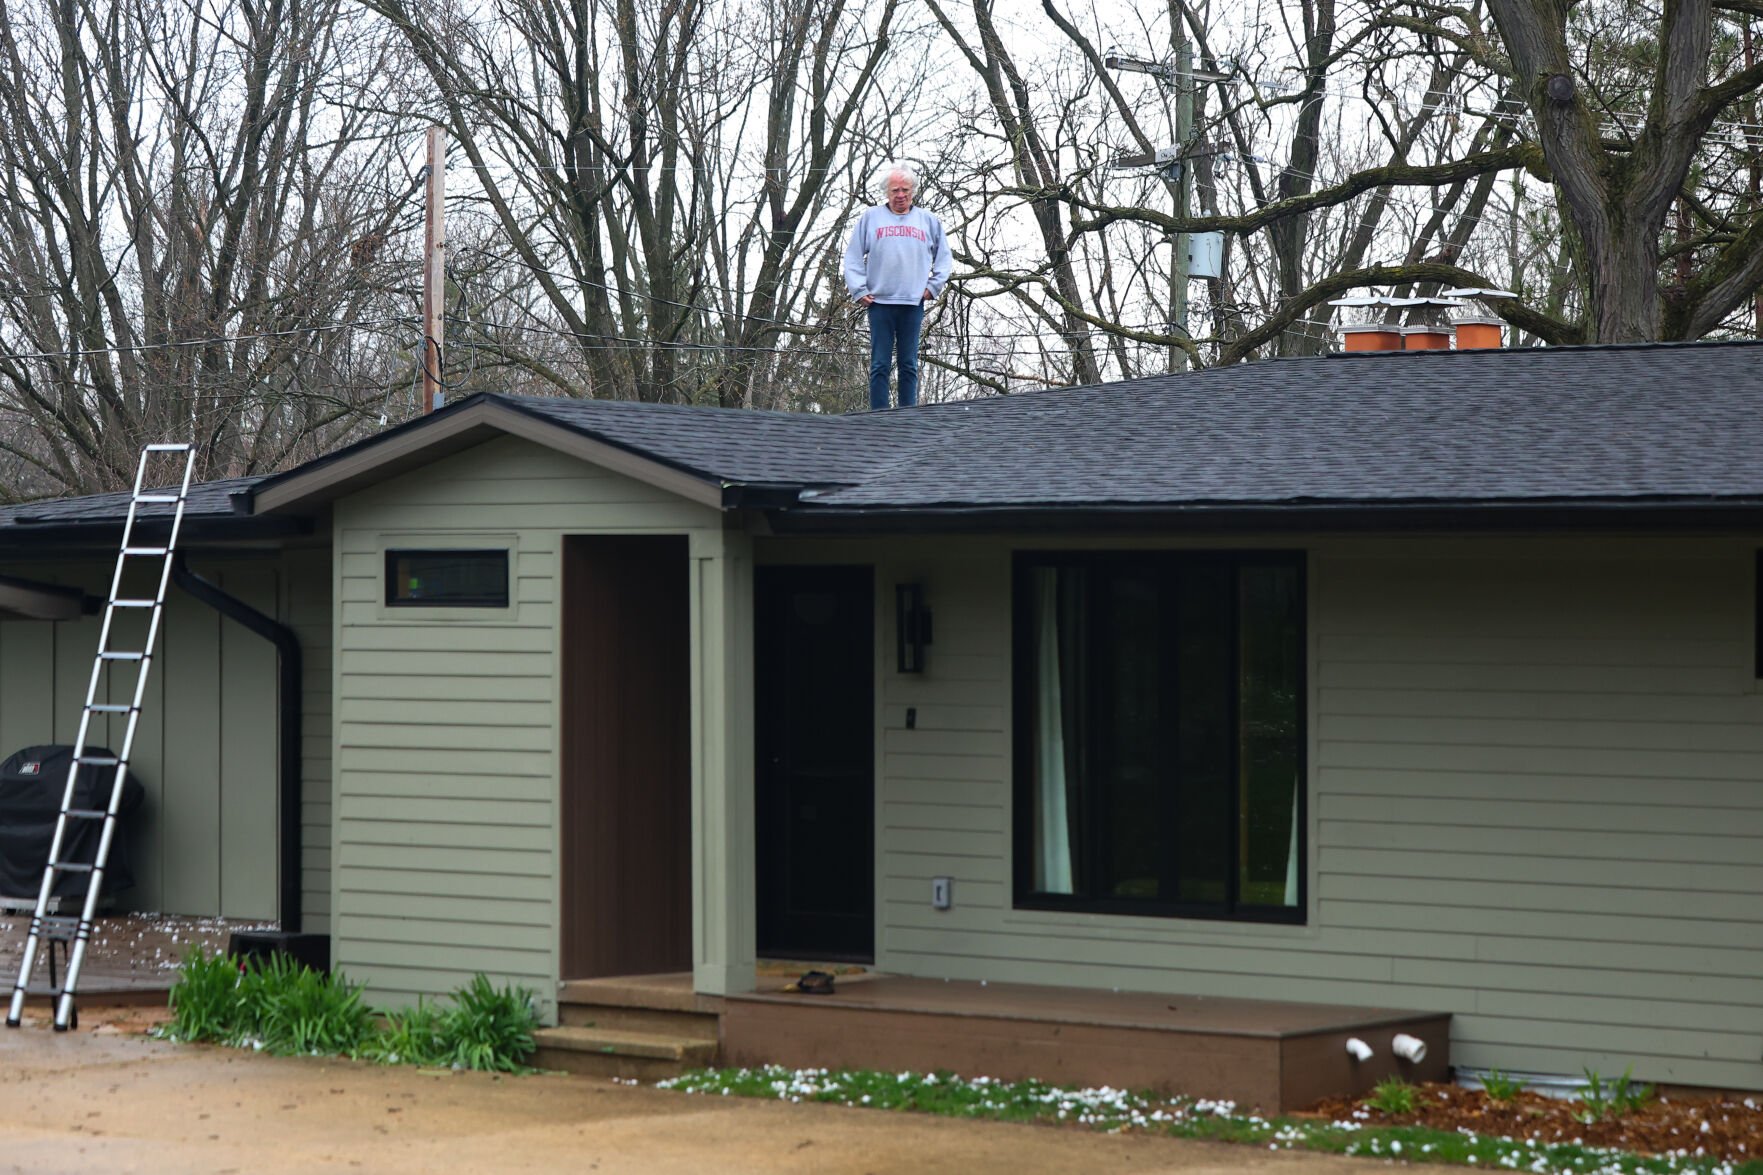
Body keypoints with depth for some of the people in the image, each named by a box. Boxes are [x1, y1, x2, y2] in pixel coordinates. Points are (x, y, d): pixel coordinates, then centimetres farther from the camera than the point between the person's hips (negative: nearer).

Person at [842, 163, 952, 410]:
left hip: (913, 302, 1)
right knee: (880, 365, -3)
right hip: (879, 302, -1)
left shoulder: (928, 221, 12)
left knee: (909, 365, 3)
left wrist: (934, 286, 7)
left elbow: (944, 258, 19)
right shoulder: (870, 218, 8)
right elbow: (853, 257, 8)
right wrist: (859, 290, -1)